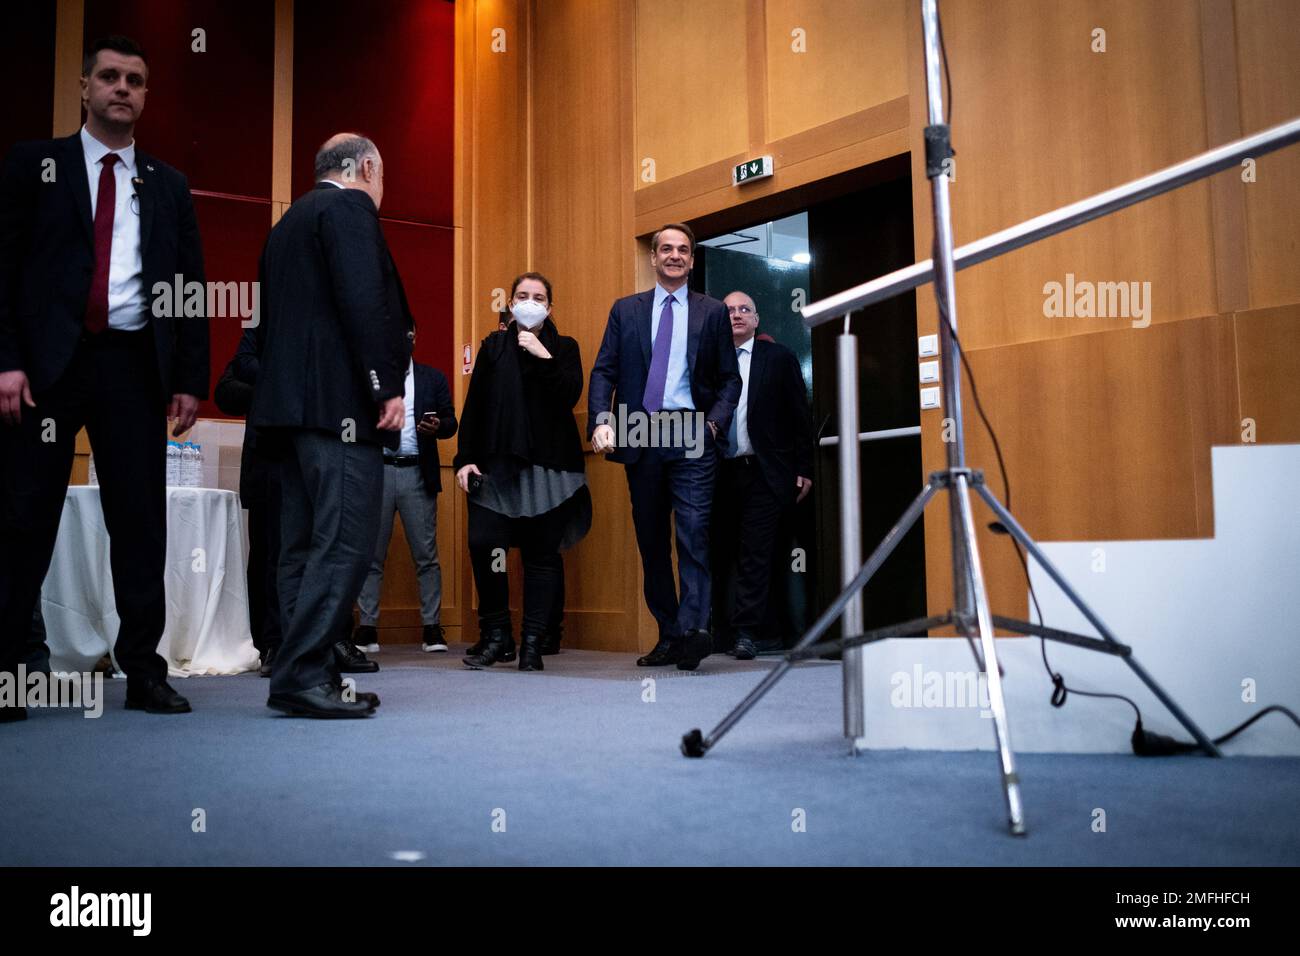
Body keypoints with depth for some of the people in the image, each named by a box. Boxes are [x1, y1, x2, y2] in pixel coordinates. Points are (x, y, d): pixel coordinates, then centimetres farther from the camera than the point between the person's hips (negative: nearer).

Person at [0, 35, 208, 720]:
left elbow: (191, 286, 13)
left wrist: (191, 378, 4)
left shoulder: (168, 186, 17)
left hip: (135, 365, 2)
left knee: (141, 522, 2)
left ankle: (144, 671, 8)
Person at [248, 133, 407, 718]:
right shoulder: (350, 208, -2)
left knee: (305, 544, 8)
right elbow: (362, 301, -16)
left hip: (288, 404, 10)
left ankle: (302, 675, 10)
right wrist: (386, 387, -16)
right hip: (339, 402, -10)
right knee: (346, 542, -11)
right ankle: (302, 675, -13)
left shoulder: (289, 221, 25)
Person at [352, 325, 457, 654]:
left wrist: (437, 426, -13)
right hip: (376, 471, 0)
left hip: (417, 473, 0)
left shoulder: (433, 378, 12)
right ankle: (367, 627, 8)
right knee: (372, 555, 2)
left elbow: (450, 422, 8)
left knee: (426, 555, 0)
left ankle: (432, 627, 4)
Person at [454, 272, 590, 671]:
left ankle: (532, 644, 7)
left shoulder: (564, 348, 9)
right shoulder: (493, 346, 13)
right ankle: (496, 636, 4)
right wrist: (465, 458, 1)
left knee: (542, 554, 0)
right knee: (483, 544, -11)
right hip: (497, 462, 1)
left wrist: (543, 357, -14)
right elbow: (474, 405, 8)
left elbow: (570, 396, -7)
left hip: (547, 465, -1)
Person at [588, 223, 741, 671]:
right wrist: (601, 420, -10)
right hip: (640, 434, 3)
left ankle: (693, 630, -19)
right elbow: (604, 370, 6)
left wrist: (714, 422, -8)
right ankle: (668, 636, 15)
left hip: (691, 434, -2)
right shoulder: (625, 310, 13)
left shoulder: (712, 312, 10)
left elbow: (729, 378, 8)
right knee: (651, 541, 7)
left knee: (694, 533, -15)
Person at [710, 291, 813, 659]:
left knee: (755, 554, -4)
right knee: (720, 554, 7)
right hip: (720, 473, 2)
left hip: (763, 473, -2)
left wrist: (803, 469, 0)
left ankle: (747, 632, -1)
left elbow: (799, 417, 5)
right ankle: (718, 629, 19)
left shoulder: (779, 358, 6)